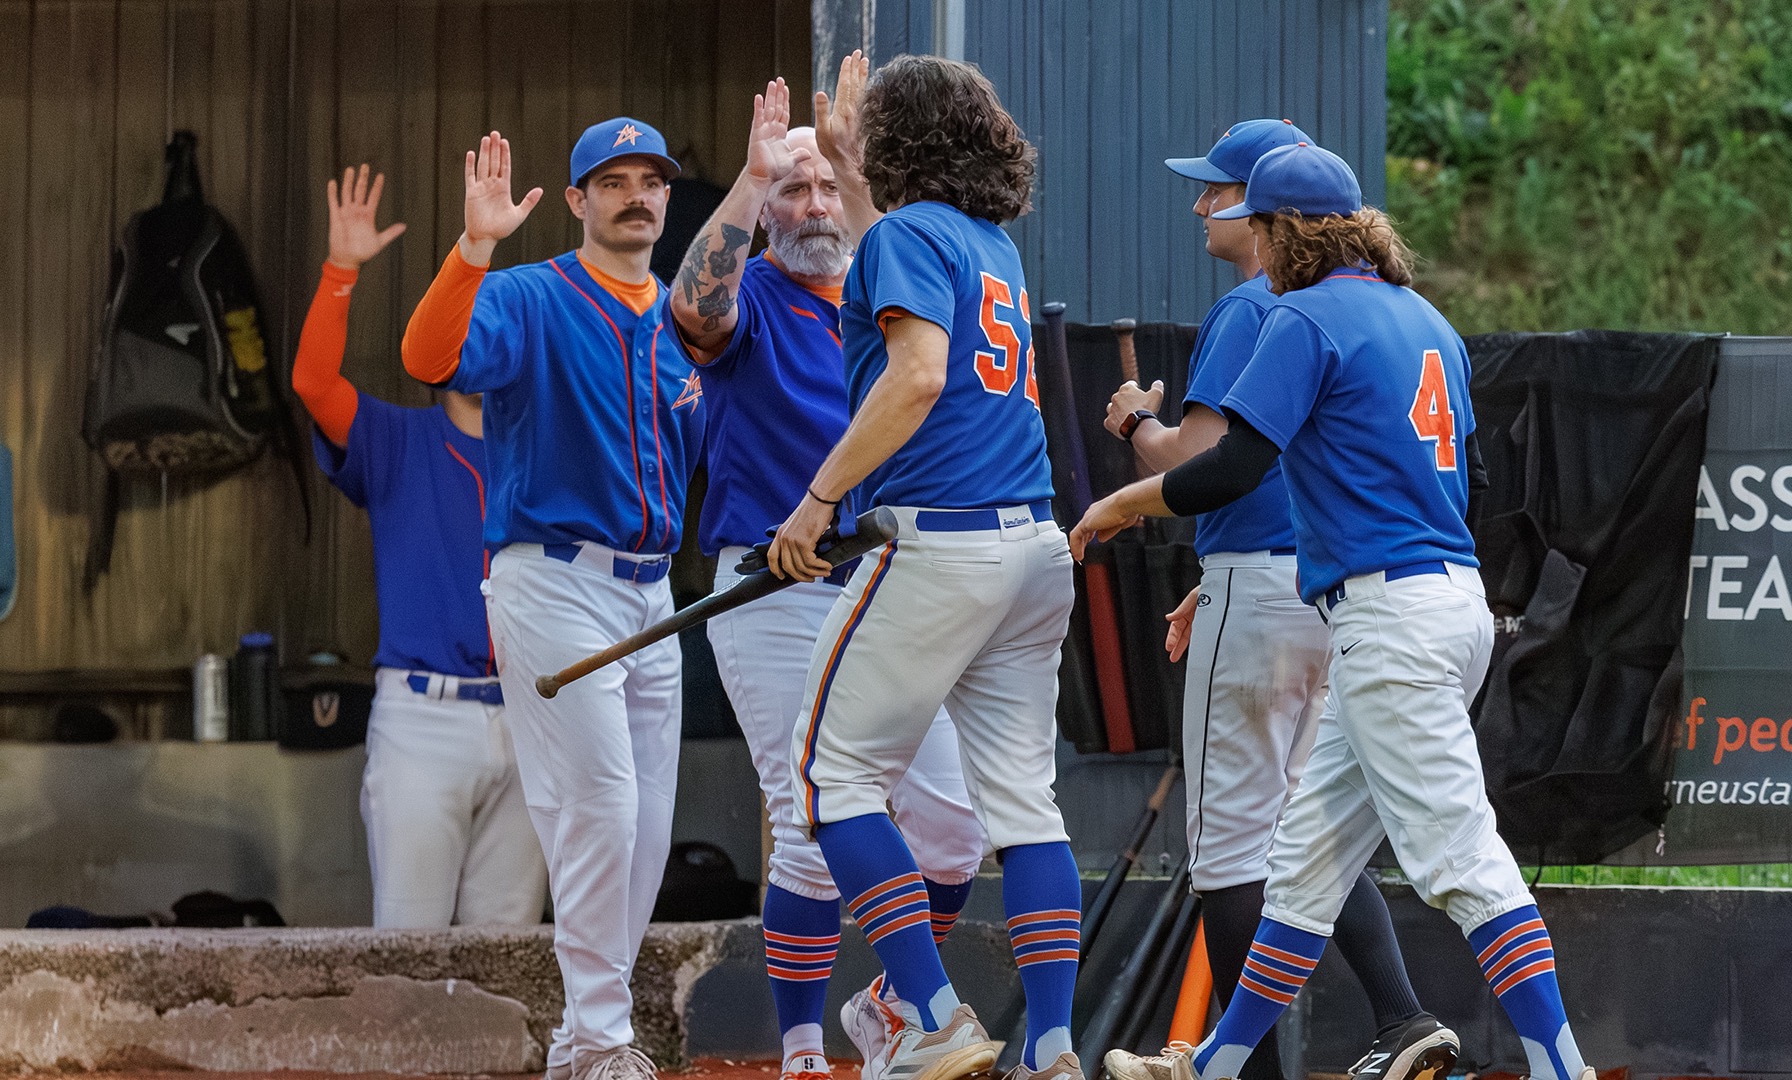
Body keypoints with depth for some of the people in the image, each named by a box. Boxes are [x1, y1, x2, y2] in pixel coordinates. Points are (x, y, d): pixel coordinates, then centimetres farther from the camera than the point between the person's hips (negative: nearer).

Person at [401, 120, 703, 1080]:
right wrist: (475, 245, -38)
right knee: (598, 806, -13)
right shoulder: (529, 299, -5)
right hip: (553, 581, -7)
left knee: (646, 828, 7)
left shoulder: (681, 326, 16)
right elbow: (431, 356, -26)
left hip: (650, 594, 7)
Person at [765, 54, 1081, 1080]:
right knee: (1022, 795, 6)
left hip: (935, 542, -8)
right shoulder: (998, 248, 19)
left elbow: (918, 377, -19)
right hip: (1032, 546, 8)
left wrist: (820, 499, -18)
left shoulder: (909, 232, -6)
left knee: (837, 770, 1)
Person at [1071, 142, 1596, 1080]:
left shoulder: (1305, 319, -8)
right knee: (1310, 851, 14)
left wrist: (1122, 504, -2)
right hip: (1456, 595, 9)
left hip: (1388, 612, -9)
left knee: (1459, 853, -13)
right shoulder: (1424, 319, 18)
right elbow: (1469, 473, 23)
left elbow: (1234, 468, -17)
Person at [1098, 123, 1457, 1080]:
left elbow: (1197, 459, -20)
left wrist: (1135, 424, 2)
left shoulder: (1248, 312, -12)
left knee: (1229, 835, -3)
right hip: (1333, 593, 9)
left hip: (1259, 590, -9)